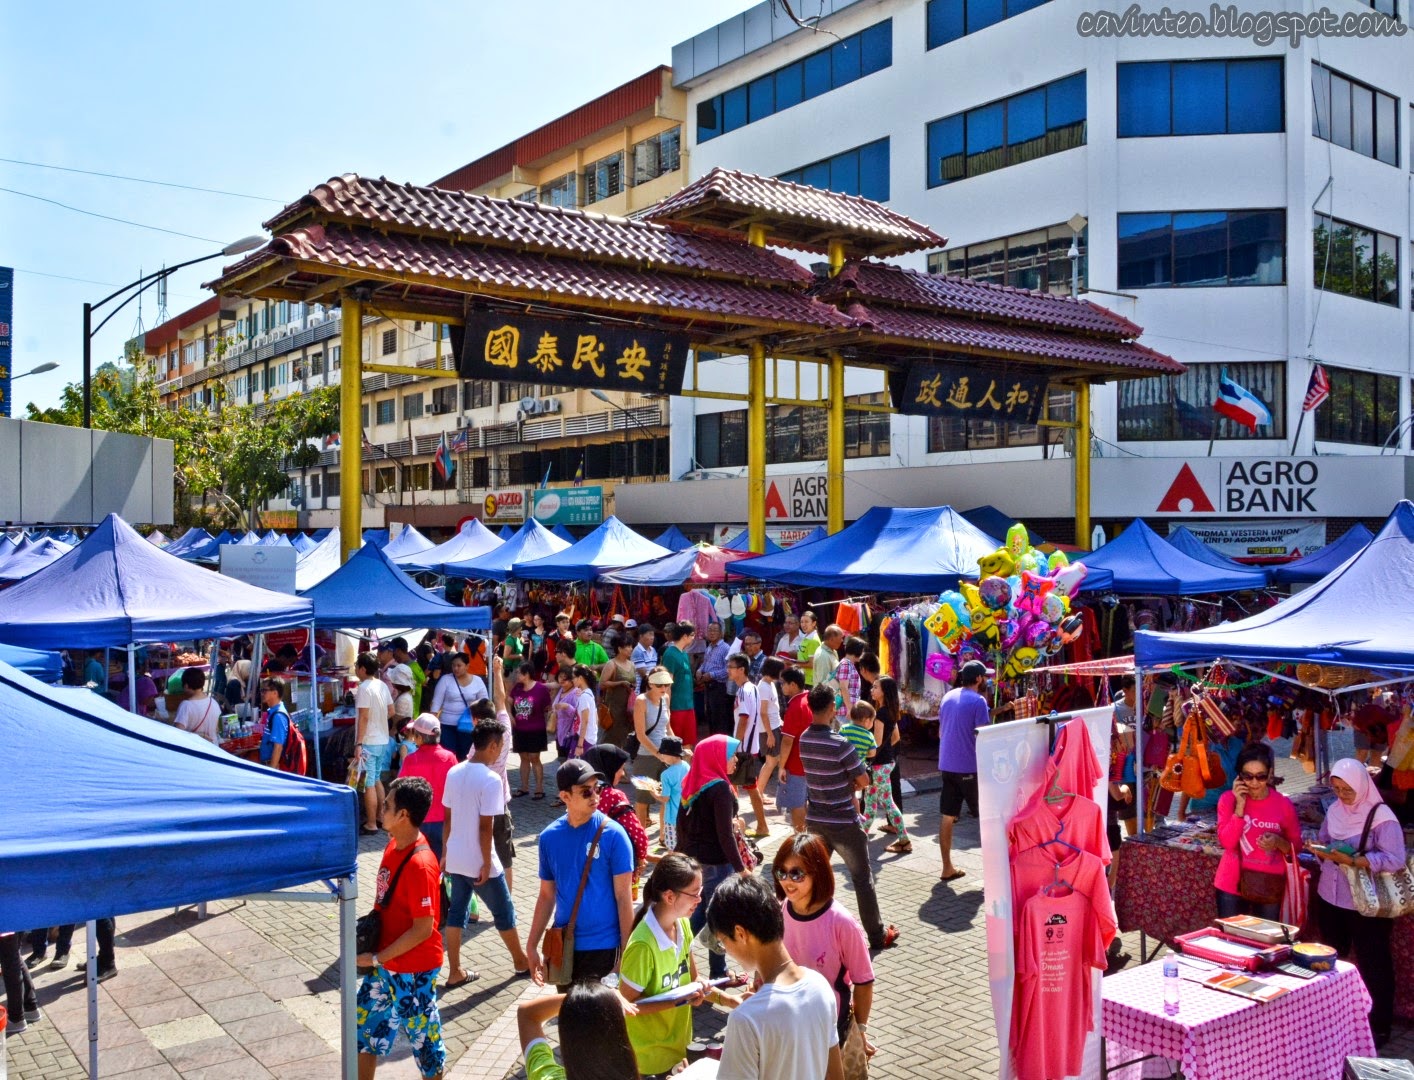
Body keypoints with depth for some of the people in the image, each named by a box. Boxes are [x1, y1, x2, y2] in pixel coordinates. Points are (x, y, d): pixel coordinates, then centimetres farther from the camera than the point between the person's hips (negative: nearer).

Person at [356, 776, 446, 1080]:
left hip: (413, 969, -9)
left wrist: (376, 958, -19)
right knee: (364, 1026, 19)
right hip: (384, 962, 9)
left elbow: (423, 929, -24)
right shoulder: (394, 844, -1)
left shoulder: (419, 865, -28)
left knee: (423, 1035, 10)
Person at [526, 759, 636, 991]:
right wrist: (531, 945, 9)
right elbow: (547, 895, 9)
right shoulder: (549, 837, -1)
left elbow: (624, 897, -10)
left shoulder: (613, 834, -12)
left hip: (603, 946, -4)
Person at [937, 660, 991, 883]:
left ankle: (947, 868, 13)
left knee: (947, 817, 8)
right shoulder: (978, 701, -11)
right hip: (970, 767, -6)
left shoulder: (947, 697, 11)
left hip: (946, 765, 6)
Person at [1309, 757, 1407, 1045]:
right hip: (1330, 898, 6)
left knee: (1372, 966, 5)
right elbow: (1323, 840, 11)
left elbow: (1395, 860, -22)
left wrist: (1352, 860, -30)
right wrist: (1319, 848, -12)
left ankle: (1379, 1026, 19)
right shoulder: (1335, 810, 4)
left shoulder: (1381, 816, -15)